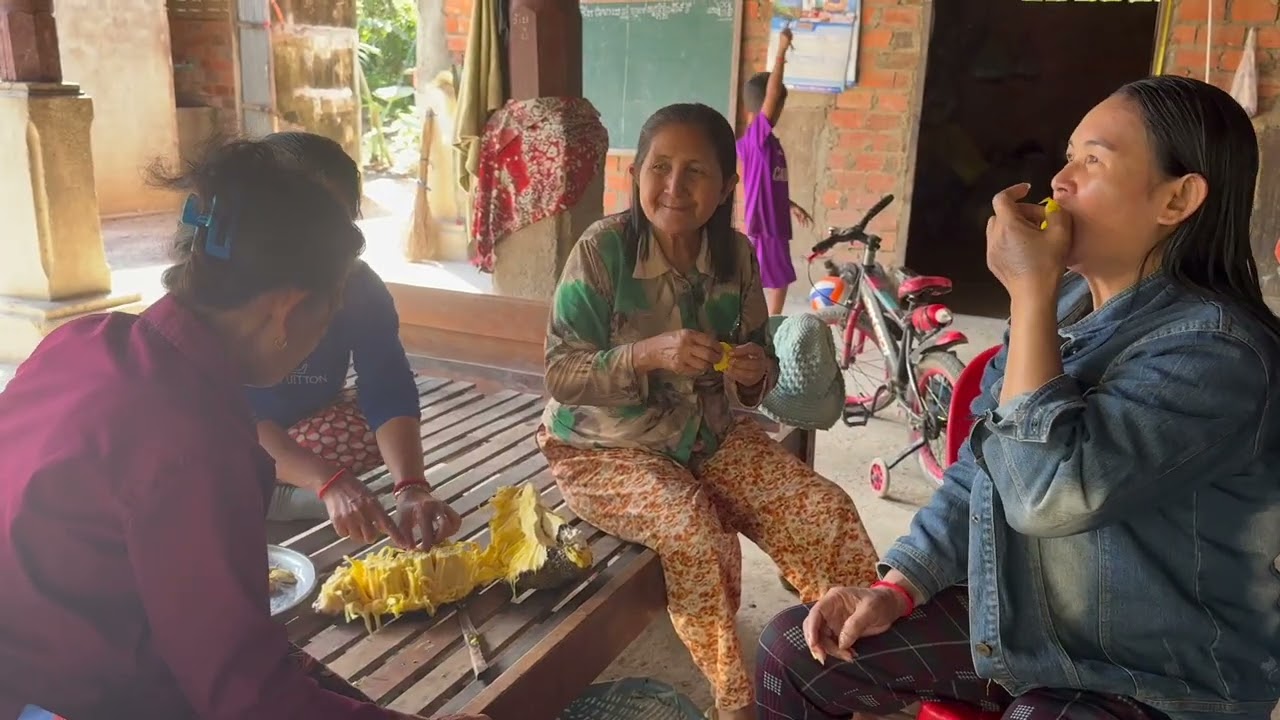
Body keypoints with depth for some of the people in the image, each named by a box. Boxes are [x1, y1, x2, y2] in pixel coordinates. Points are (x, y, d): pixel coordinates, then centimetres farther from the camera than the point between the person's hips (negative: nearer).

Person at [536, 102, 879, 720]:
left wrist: (754, 374, -20)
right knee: (694, 529, -29)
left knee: (826, 512, -11)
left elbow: (754, 380, 5)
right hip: (605, 447, -4)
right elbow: (560, 374, -18)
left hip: (708, 434, 4)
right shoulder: (602, 249, -18)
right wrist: (648, 353, -33)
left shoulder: (736, 256, -4)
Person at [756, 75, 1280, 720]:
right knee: (793, 649, 2)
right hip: (1008, 619, 7)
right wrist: (898, 585, -2)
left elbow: (1048, 492, -34)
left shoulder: (1214, 348, -22)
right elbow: (980, 466, 7)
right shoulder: (1065, 304, 3)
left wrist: (1029, 290, -28)